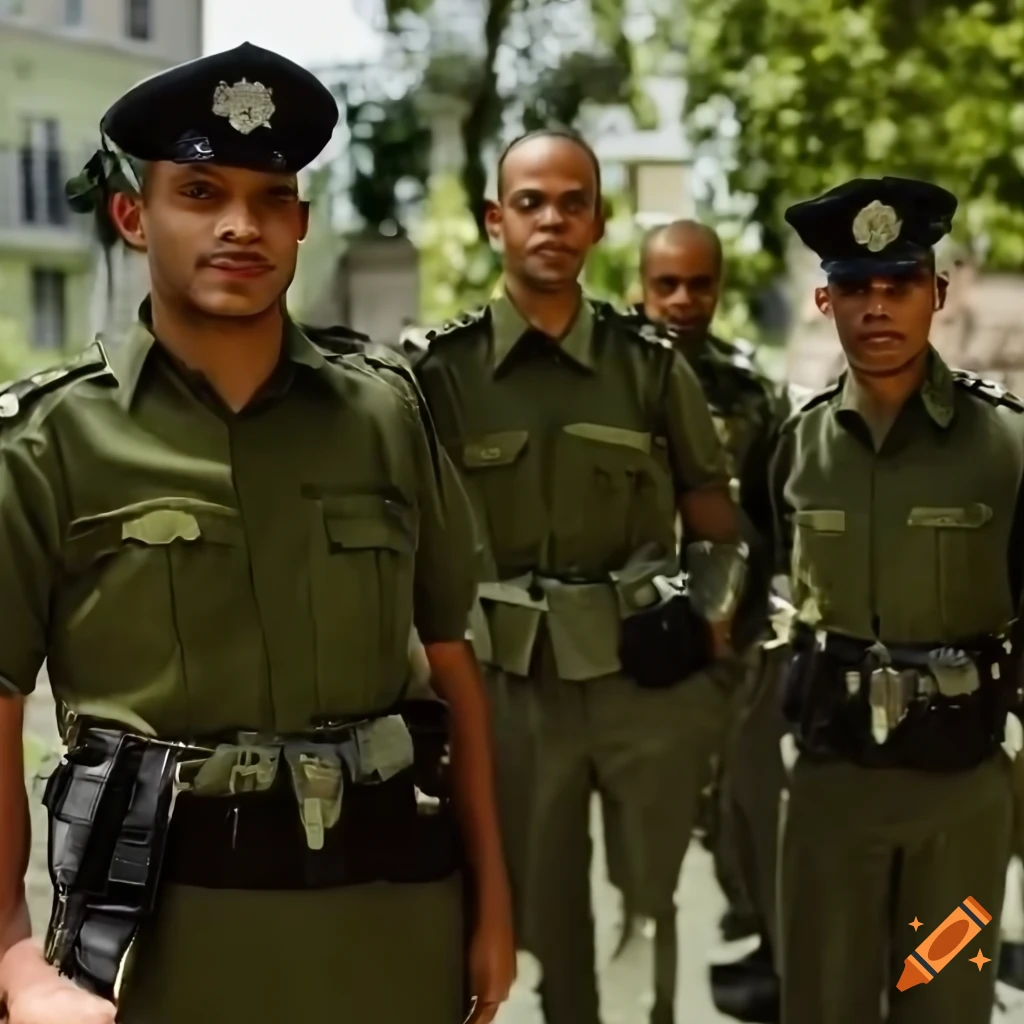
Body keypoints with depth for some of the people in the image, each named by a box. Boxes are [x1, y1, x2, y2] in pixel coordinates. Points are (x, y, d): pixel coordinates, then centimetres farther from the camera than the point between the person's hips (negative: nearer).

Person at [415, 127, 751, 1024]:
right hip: (517, 683, 0)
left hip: (649, 679, 1)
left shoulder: (652, 364, 2)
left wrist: (712, 623, -4)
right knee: (542, 906, 10)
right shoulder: (445, 370, -1)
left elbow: (718, 532, 10)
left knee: (662, 903, 7)